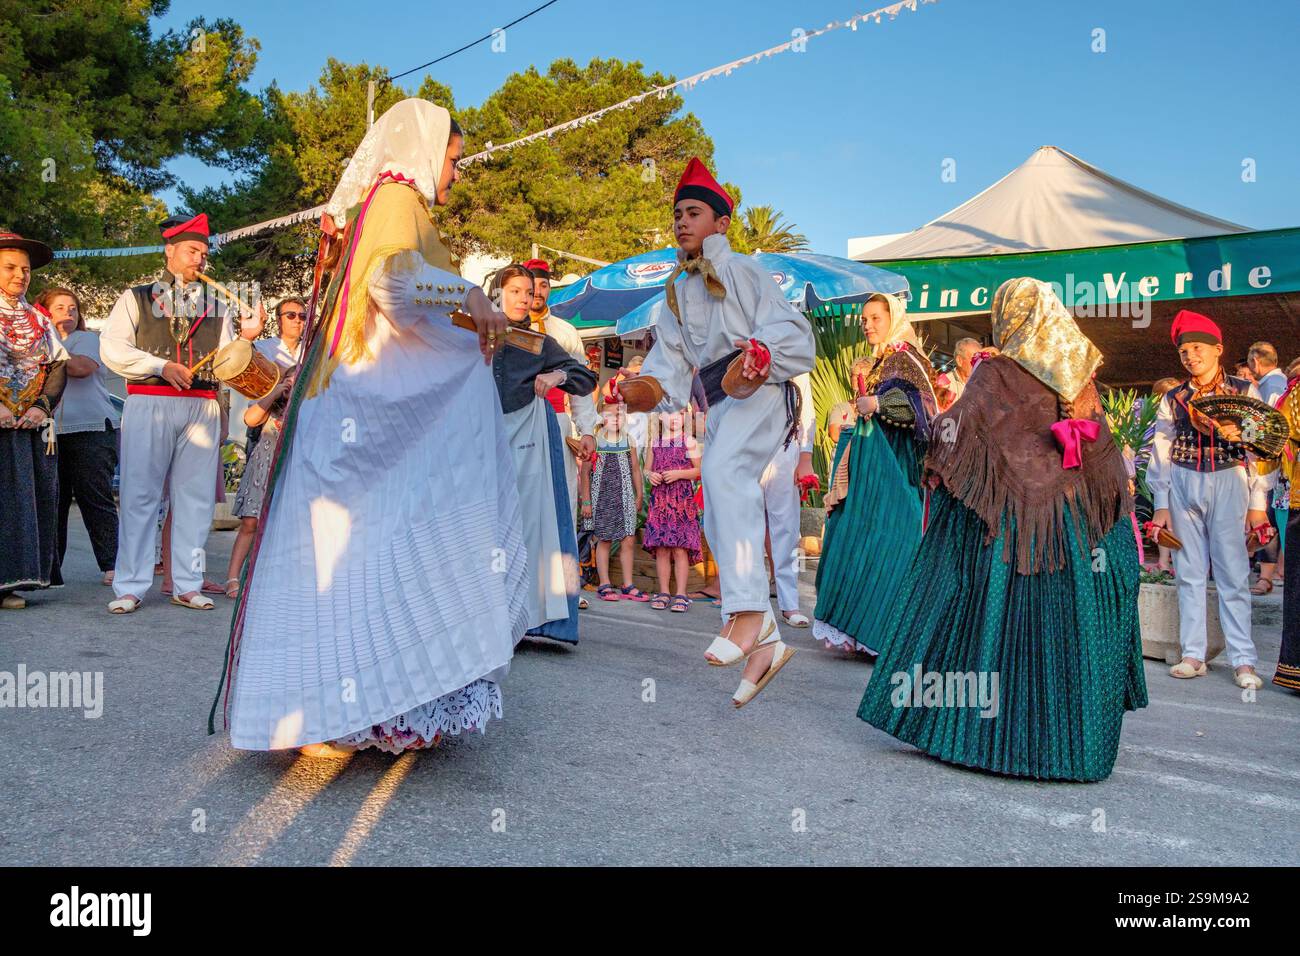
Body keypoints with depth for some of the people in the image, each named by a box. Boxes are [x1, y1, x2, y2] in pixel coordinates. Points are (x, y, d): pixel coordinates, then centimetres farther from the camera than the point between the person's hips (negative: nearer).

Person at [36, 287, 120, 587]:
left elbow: (83, 367, -10)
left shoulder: (88, 339, 10)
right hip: (50, 433, 4)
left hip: (92, 430, -4)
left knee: (96, 499, -7)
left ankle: (111, 566, -5)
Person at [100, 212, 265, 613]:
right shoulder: (136, 298, 11)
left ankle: (187, 584, 9)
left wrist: (245, 338, -4)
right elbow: (112, 349, 1)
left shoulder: (215, 308, 19)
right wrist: (161, 366, -10)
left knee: (195, 497, 2)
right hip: (148, 403, -3)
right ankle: (130, 587, 2)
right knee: (140, 494, -3)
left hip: (201, 407, 3)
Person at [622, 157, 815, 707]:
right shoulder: (675, 294, 23)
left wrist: (761, 353, -26)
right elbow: (670, 357, 12)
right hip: (718, 404, 8)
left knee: (722, 470, -36)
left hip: (760, 391, -8)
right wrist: (651, 388, -8)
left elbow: (790, 328, -6)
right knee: (720, 526, 4)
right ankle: (765, 643, 9)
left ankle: (749, 609, -40)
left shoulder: (740, 270, 3)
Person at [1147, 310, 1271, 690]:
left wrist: (1258, 501, -2)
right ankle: (1193, 655, 8)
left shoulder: (1245, 392, 4)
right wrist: (1161, 505, 5)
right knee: (1189, 572, 4)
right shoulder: (1173, 399, 9)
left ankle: (1243, 660, 1)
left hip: (1228, 483, -2)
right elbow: (1161, 452, 9)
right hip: (1183, 485, 2)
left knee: (1233, 572, -4)